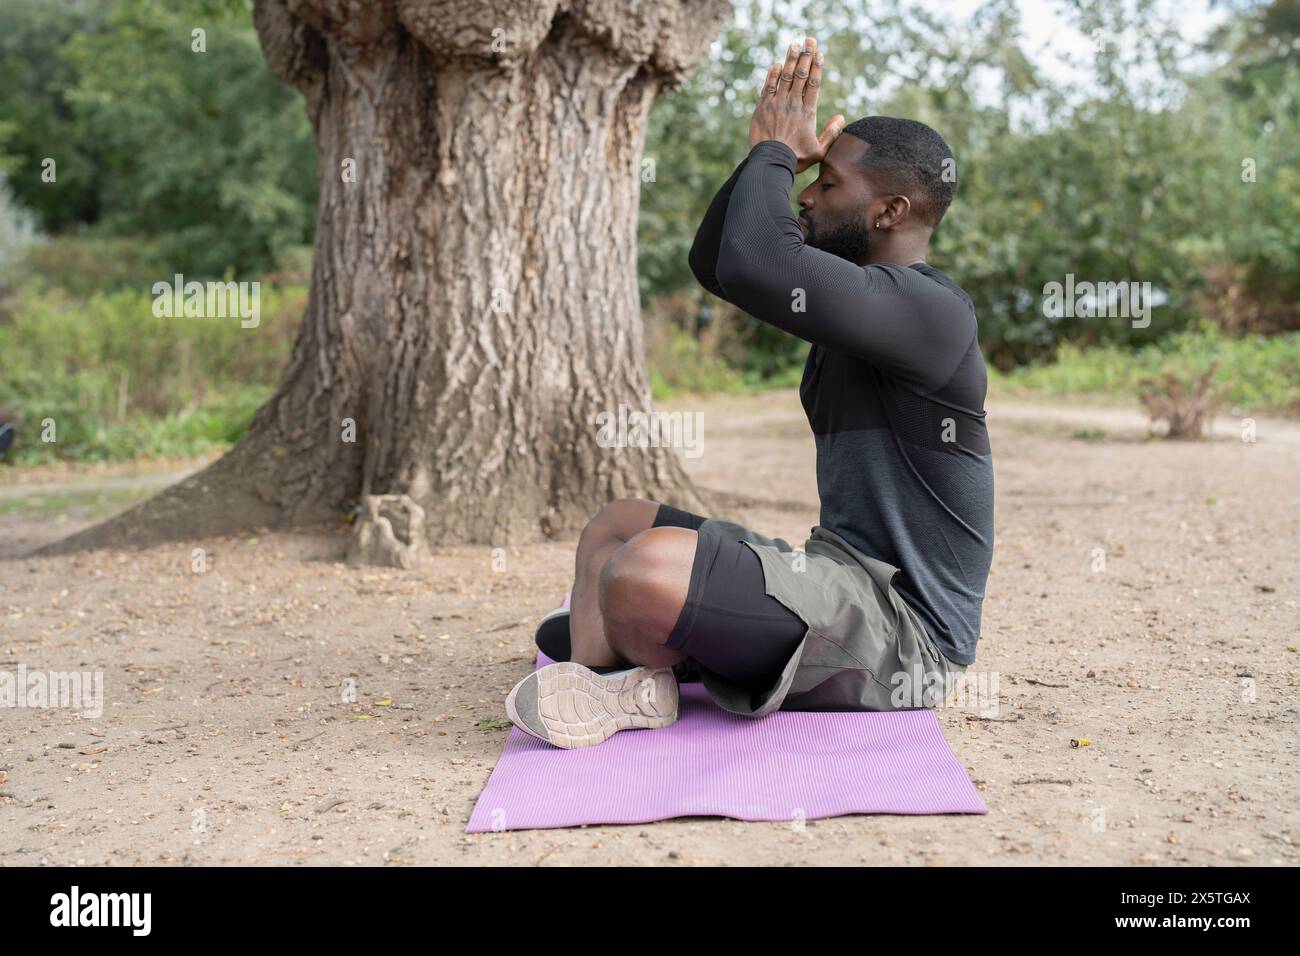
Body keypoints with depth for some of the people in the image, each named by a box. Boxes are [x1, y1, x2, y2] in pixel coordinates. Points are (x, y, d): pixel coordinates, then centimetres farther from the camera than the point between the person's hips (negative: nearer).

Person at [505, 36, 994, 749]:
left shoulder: (928, 312, -18)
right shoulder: (868, 296, 13)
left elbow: (753, 264, -32)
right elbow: (714, 262, 21)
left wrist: (776, 151, -13)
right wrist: (776, 156, 9)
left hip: (903, 630, -10)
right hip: (844, 565, 11)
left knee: (647, 568, -34)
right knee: (616, 526, 16)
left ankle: (633, 685, -3)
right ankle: (595, 670, -10)